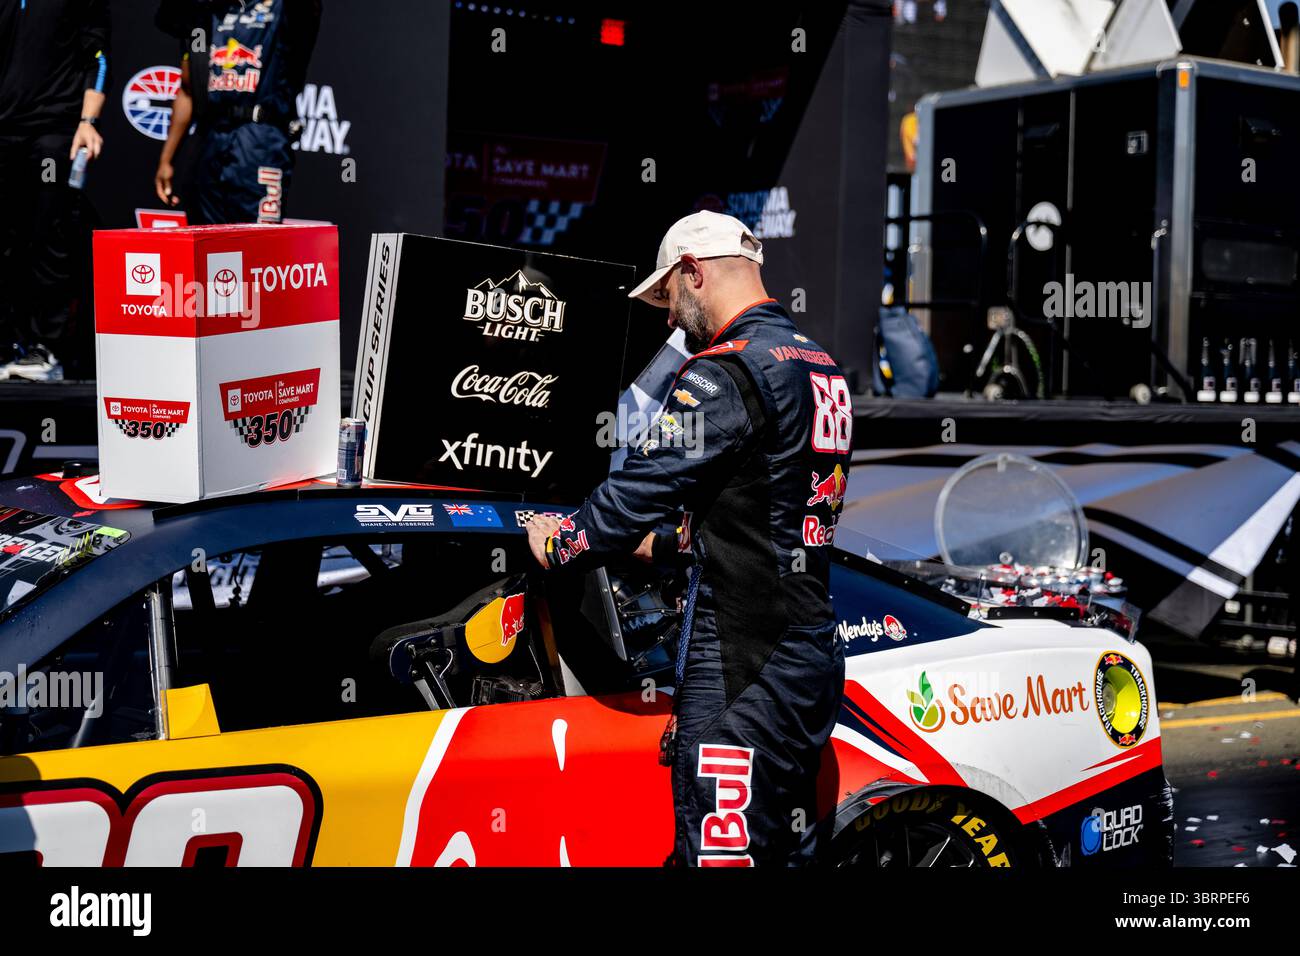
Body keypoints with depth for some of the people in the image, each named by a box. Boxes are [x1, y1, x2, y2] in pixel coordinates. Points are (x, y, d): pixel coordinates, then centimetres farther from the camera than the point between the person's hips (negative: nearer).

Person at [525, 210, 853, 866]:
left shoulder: (724, 375, -14)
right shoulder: (820, 369, 16)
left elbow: (641, 488, -14)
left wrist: (557, 546, 4)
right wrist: (663, 544, 30)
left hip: (739, 663, -10)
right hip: (810, 652, 10)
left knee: (718, 850, -7)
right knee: (788, 845, 16)